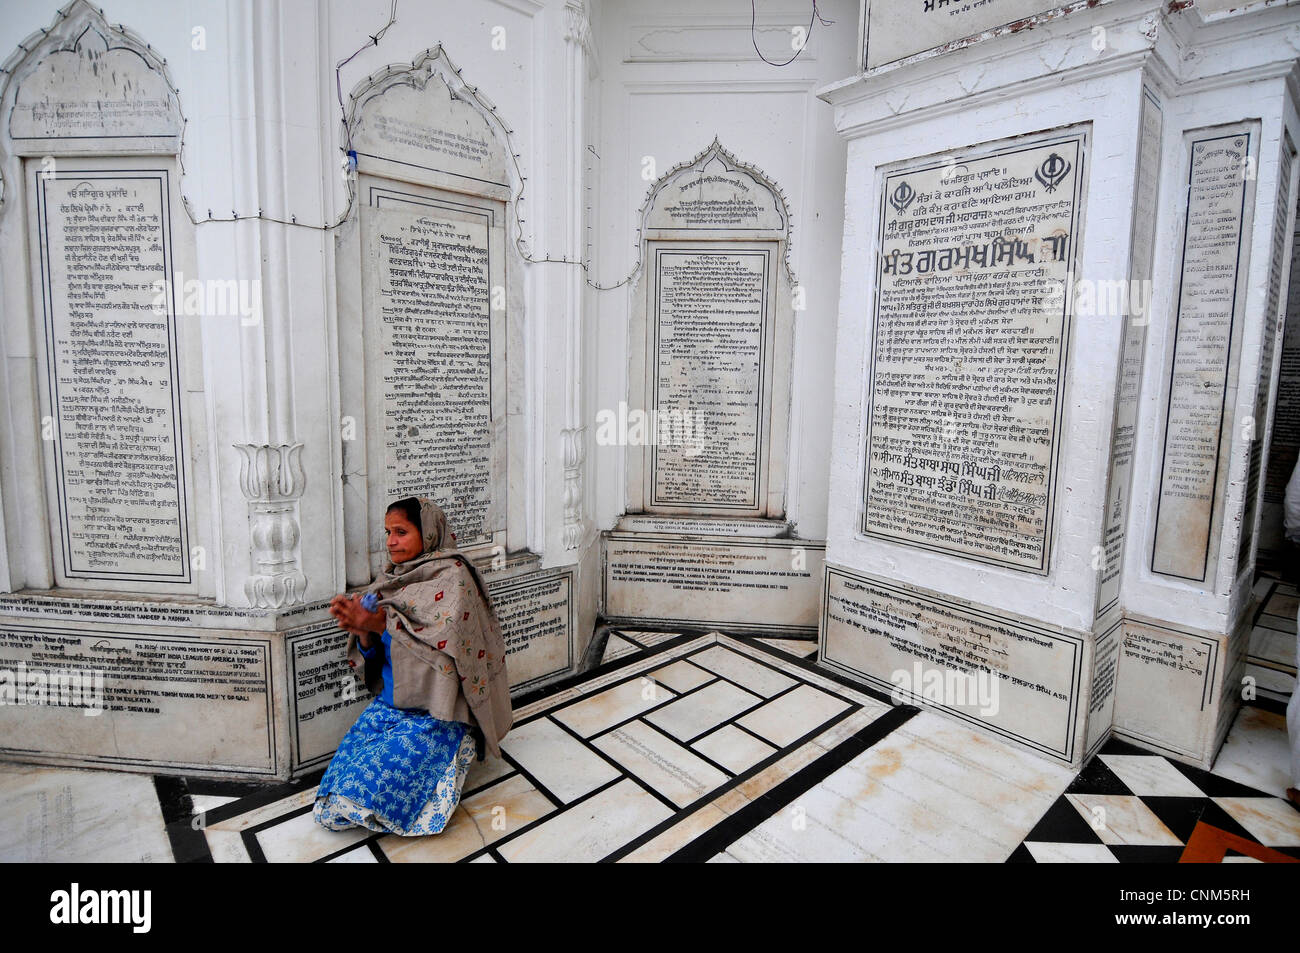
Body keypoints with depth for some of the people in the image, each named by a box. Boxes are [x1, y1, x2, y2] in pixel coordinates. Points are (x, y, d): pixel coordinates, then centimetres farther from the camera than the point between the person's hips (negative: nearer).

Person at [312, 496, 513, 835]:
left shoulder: (452, 574, -10)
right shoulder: (390, 578, 10)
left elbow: (446, 637, -23)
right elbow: (373, 654, 11)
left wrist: (376, 621, -21)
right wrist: (360, 630, -12)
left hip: (436, 709, -6)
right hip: (390, 700, 6)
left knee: (377, 773, -20)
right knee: (345, 761, -14)